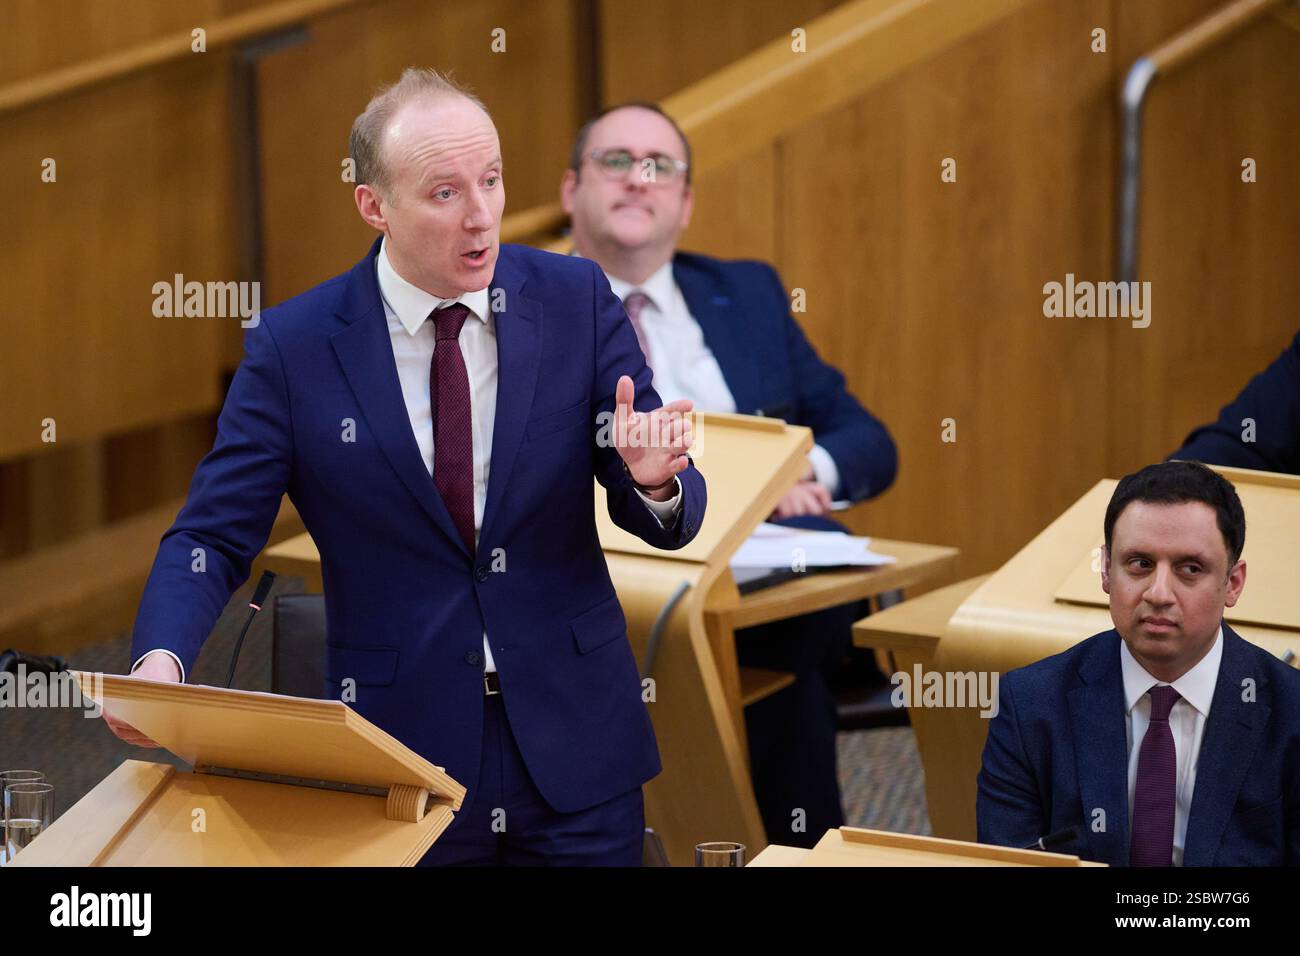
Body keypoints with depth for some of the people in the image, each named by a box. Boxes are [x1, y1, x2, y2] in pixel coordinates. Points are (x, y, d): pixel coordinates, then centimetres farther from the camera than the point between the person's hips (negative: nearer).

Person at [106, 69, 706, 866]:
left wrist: (656, 481, -24)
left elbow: (668, 520, 0)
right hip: (403, 752, -1)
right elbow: (213, 538, -4)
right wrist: (161, 659, -24)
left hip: (576, 748, 1)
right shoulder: (294, 348, -6)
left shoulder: (576, 299, -3)